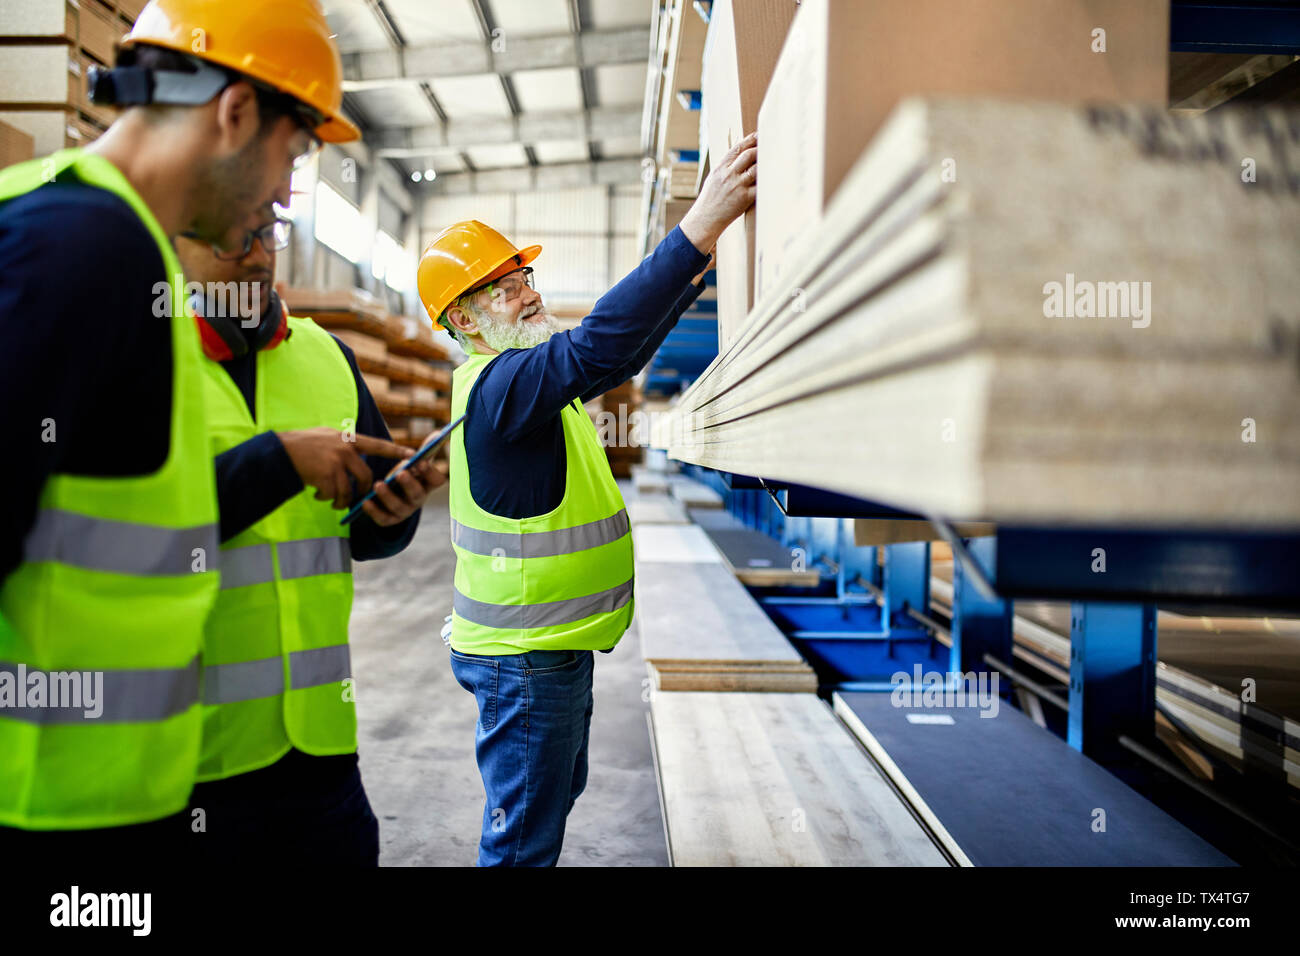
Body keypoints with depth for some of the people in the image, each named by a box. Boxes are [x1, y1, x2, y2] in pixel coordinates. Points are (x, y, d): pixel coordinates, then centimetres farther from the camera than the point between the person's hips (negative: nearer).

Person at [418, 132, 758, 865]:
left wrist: (704, 250, 4)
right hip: (524, 659, -10)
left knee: (555, 794, 26)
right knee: (523, 839, 3)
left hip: (555, 646, 10)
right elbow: (600, 346, -39)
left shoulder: (532, 374, 10)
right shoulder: (497, 384, -22)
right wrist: (700, 227, -41)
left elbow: (626, 348, 13)